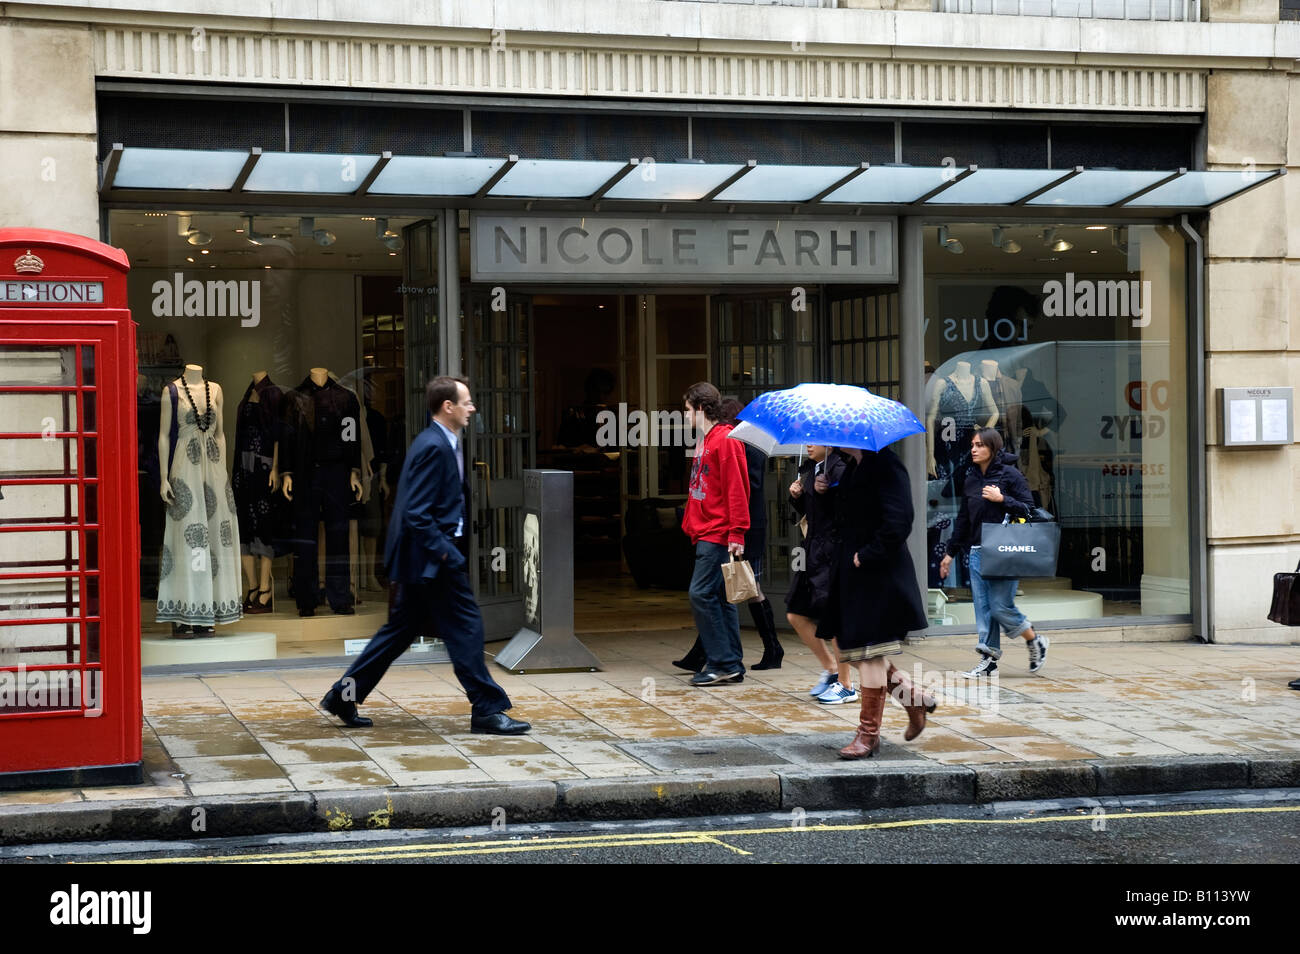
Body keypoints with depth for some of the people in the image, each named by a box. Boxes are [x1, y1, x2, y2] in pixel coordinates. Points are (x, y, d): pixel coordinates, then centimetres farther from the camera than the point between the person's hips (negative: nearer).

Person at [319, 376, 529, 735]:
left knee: (402, 629, 15)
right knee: (466, 626, -4)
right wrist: (446, 554, -21)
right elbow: (416, 514, -22)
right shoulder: (433, 447, -18)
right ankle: (487, 711, 3)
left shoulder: (440, 443, 14)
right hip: (431, 557, -11)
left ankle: (344, 695, 20)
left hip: (423, 558, 11)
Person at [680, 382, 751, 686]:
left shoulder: (725, 441, -12)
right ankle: (731, 666, 13)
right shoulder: (704, 441, 17)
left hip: (718, 535, -10)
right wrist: (690, 523, 15)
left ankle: (723, 662, -8)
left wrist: (736, 534, -20)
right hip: (705, 533, 10)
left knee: (702, 594, -12)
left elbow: (737, 489, -17)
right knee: (720, 597, 9)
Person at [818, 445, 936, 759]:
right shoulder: (852, 468, 14)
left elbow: (898, 522, -22)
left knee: (870, 651, -3)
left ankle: (869, 733, 5)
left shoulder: (885, 466, -15)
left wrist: (867, 555, -19)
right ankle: (914, 698, 26)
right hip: (854, 573, 10)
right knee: (850, 650, 12)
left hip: (879, 574, -10)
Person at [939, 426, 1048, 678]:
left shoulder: (1009, 474, -5)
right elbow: (963, 518, 18)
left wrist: (1002, 499, -17)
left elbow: (1028, 509, -6)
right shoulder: (971, 479, 12)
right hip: (977, 551, 6)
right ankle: (989, 659, 9)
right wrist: (950, 552, 19)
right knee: (982, 607, 4)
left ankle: (1036, 642, 15)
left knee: (1000, 606, -7)